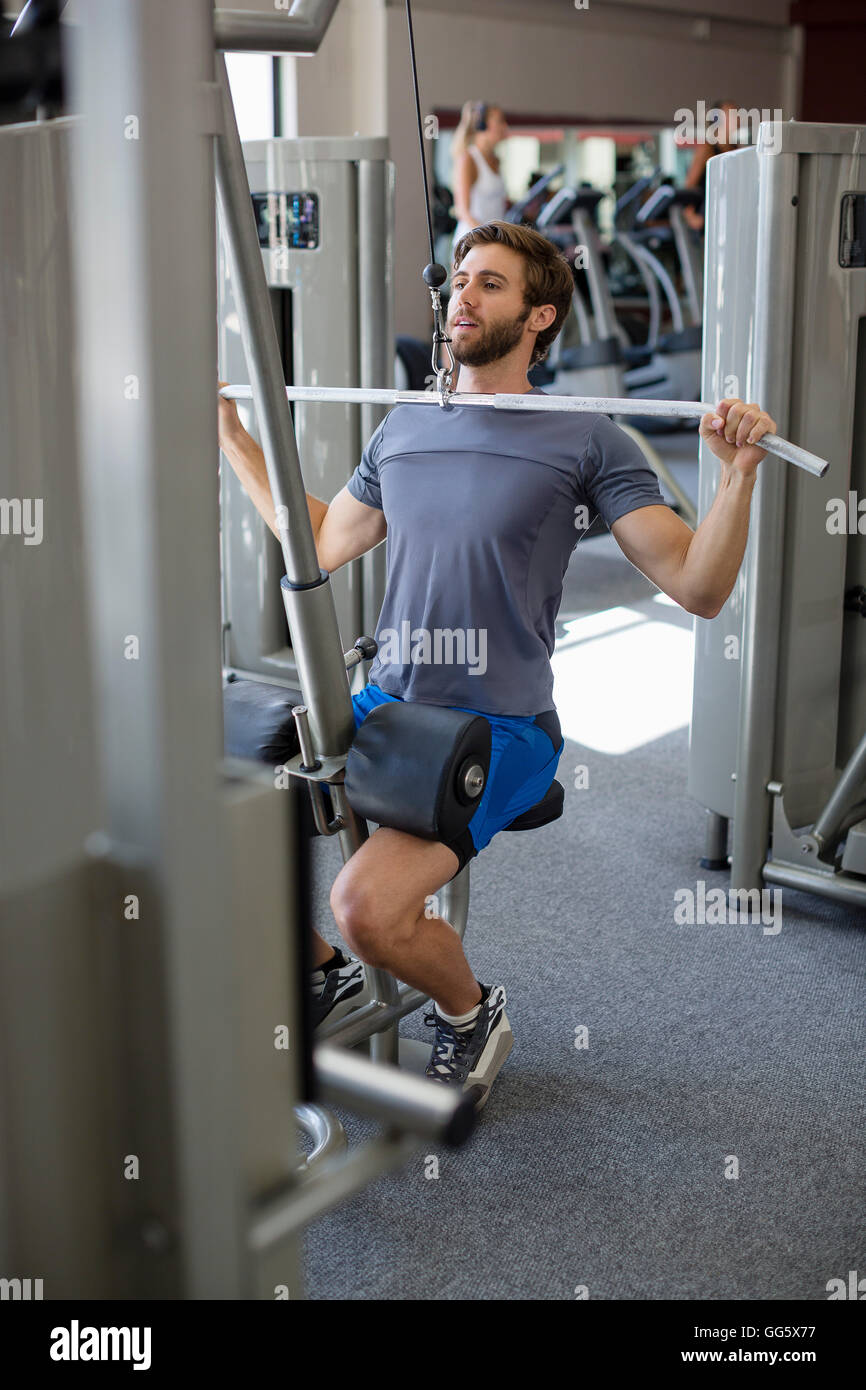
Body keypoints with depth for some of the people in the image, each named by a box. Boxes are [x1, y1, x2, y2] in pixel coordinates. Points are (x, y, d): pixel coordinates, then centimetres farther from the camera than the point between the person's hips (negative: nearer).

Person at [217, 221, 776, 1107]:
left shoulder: (585, 443, -4)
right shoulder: (402, 431, 12)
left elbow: (698, 589, -7)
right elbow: (321, 545, 26)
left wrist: (737, 473, -22)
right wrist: (232, 437, 26)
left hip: (500, 730, -6)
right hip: (382, 705, 6)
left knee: (367, 905, -26)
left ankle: (470, 1013, 9)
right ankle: (328, 978, 20)